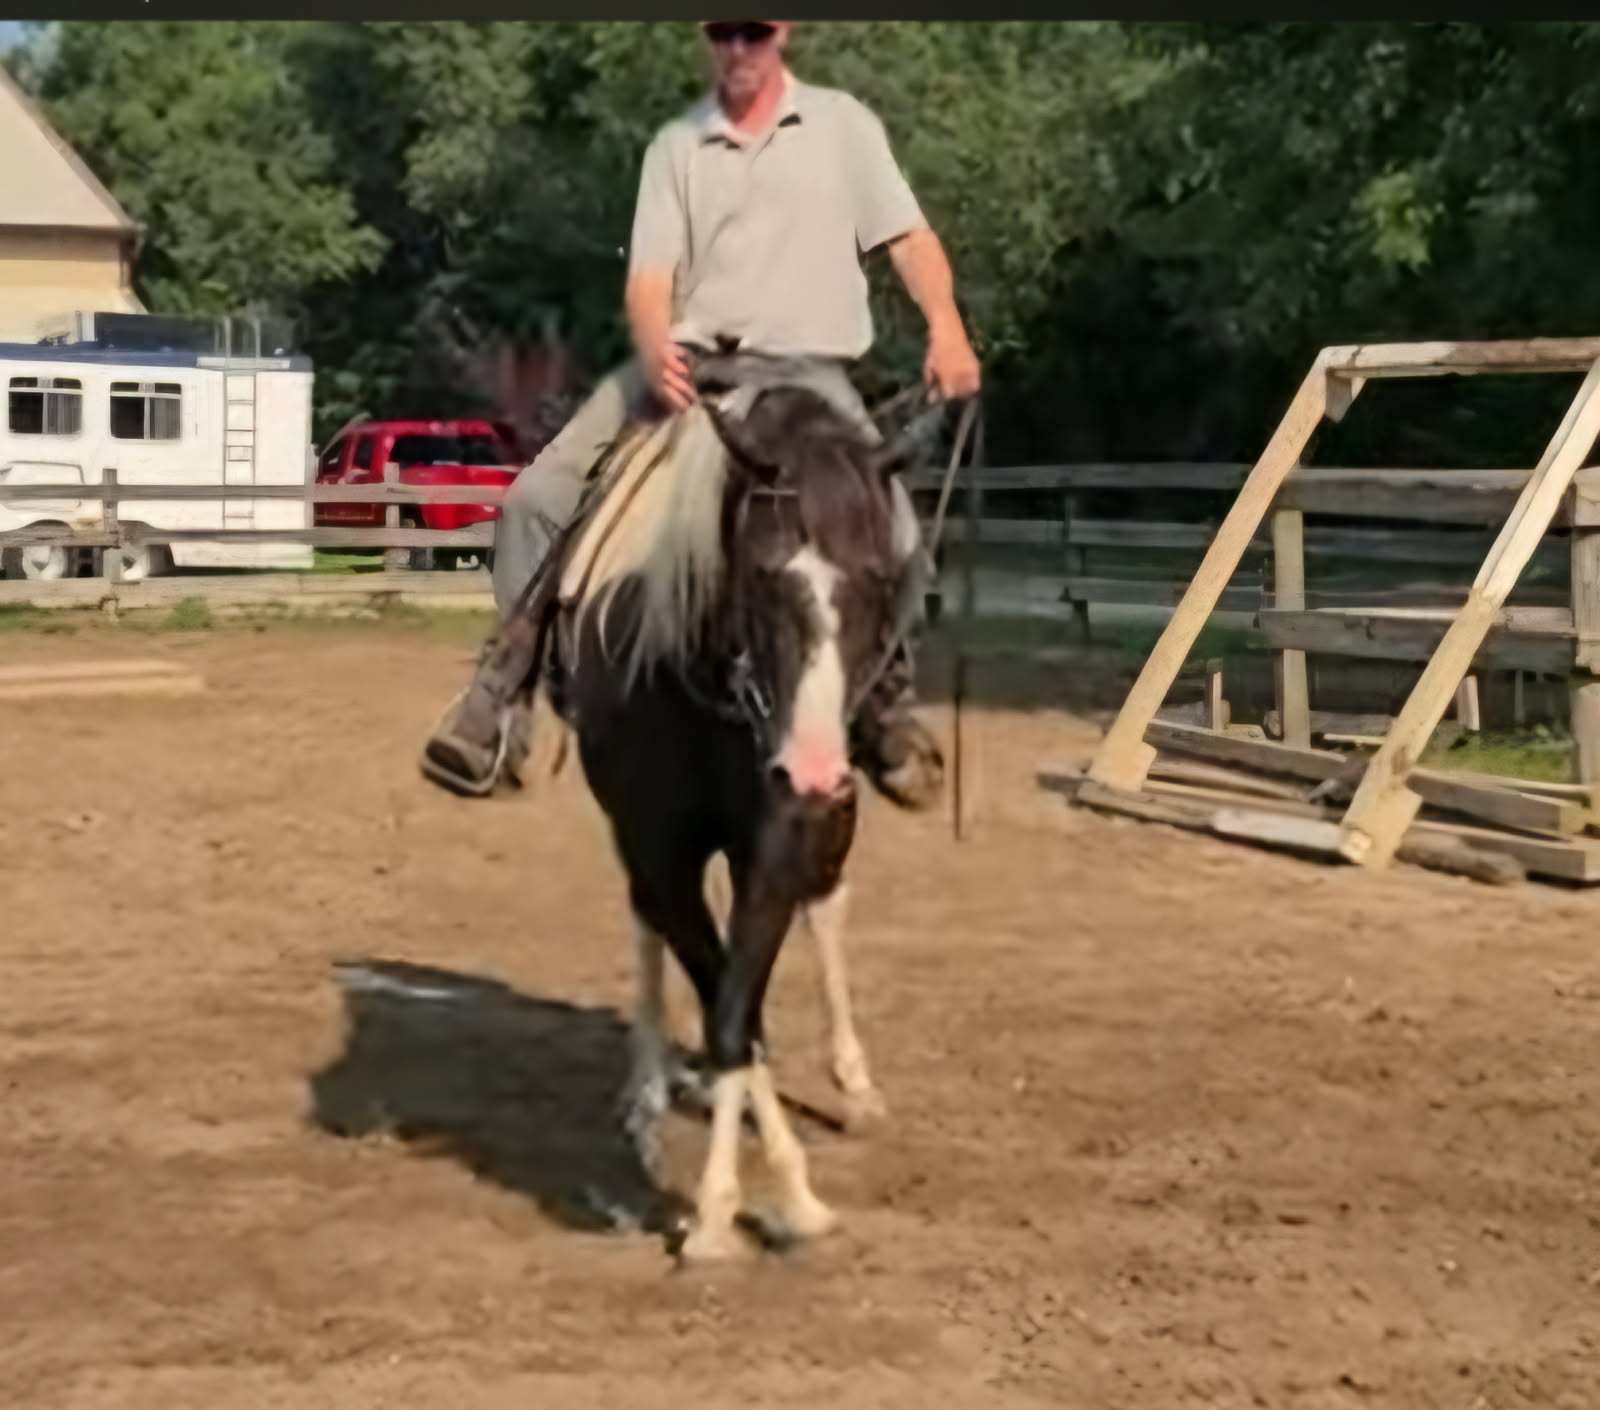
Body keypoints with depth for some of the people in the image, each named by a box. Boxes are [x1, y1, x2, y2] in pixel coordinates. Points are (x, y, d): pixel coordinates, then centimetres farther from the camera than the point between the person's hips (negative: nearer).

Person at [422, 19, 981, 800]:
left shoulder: (844, 123, 9)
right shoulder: (675, 144, 11)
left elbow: (908, 238, 4)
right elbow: (649, 274, 3)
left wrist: (946, 331, -16)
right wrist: (656, 350, -20)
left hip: (806, 370, -2)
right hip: (685, 363, 2)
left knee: (892, 537, -24)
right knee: (537, 497, -14)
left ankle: (882, 696, 2)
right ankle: (506, 686, -5)